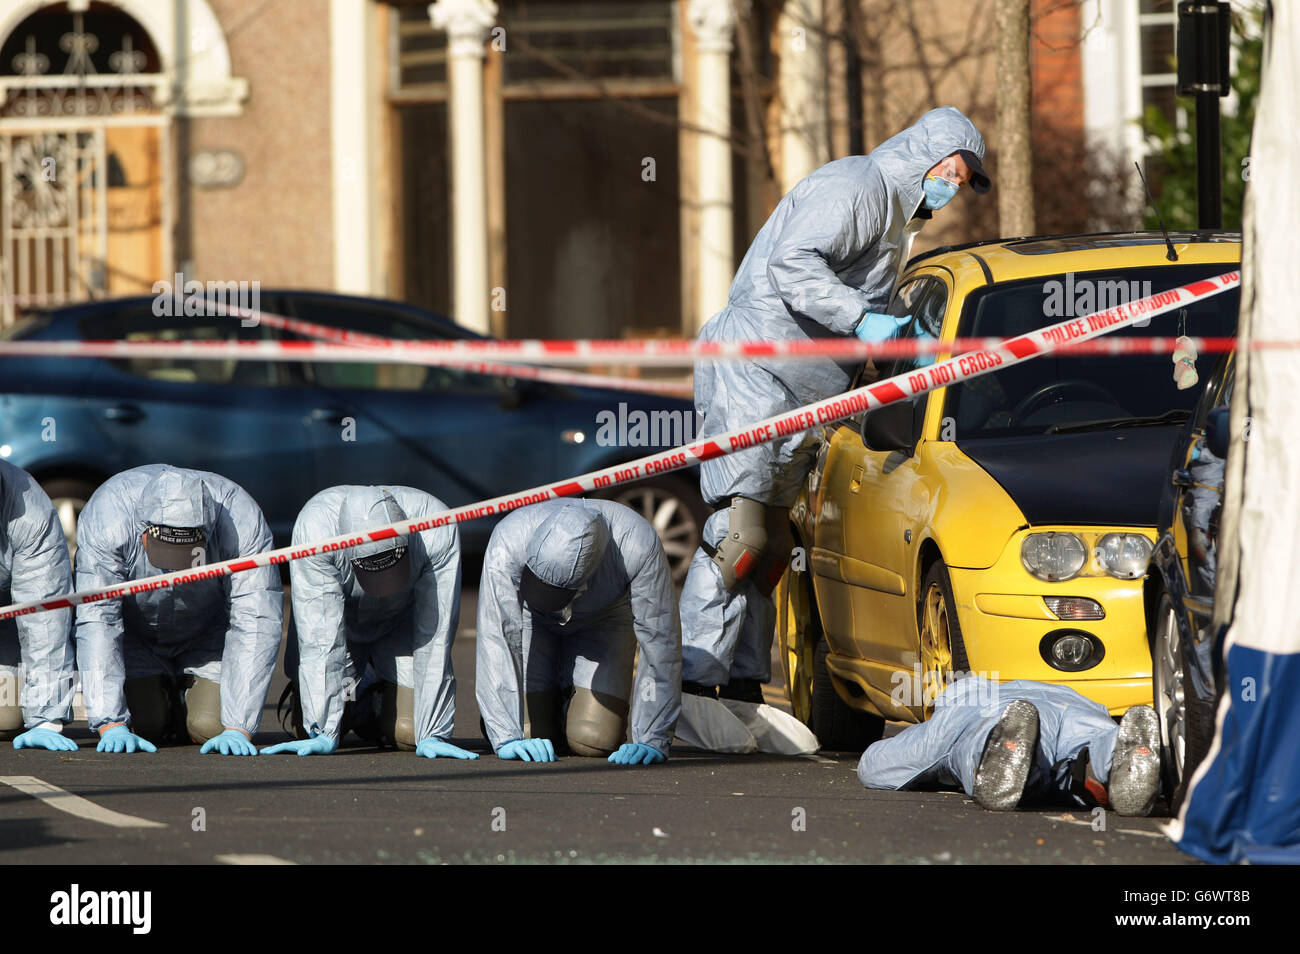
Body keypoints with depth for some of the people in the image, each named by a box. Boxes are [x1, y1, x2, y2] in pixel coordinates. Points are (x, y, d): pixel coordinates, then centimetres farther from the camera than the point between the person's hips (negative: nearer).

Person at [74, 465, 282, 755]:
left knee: (210, 727, -17)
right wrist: (110, 725, -42)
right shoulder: (106, 516, -36)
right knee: (146, 724, -16)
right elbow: (97, 621, -36)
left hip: (207, 634, 0)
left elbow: (256, 623, -33)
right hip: (135, 633, 0)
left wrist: (238, 728, -38)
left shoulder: (243, 522, -35)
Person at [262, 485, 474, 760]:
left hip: (400, 621, 0)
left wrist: (431, 736, -32)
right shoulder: (314, 528, -39)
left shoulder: (438, 532, -37)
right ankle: (357, 700, 25)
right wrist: (324, 735, -37)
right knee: (307, 728, -9)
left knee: (408, 734, -14)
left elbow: (436, 636, -32)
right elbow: (321, 636, -36)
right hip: (340, 619, 0)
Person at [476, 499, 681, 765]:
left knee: (593, 741, -14)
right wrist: (507, 738, -43)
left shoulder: (641, 546, -39)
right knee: (529, 731, -14)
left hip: (603, 621, 0)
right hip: (534, 621, 0)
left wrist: (653, 741, -32)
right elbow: (497, 637, -39)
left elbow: (660, 642, -33)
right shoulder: (508, 541, -40)